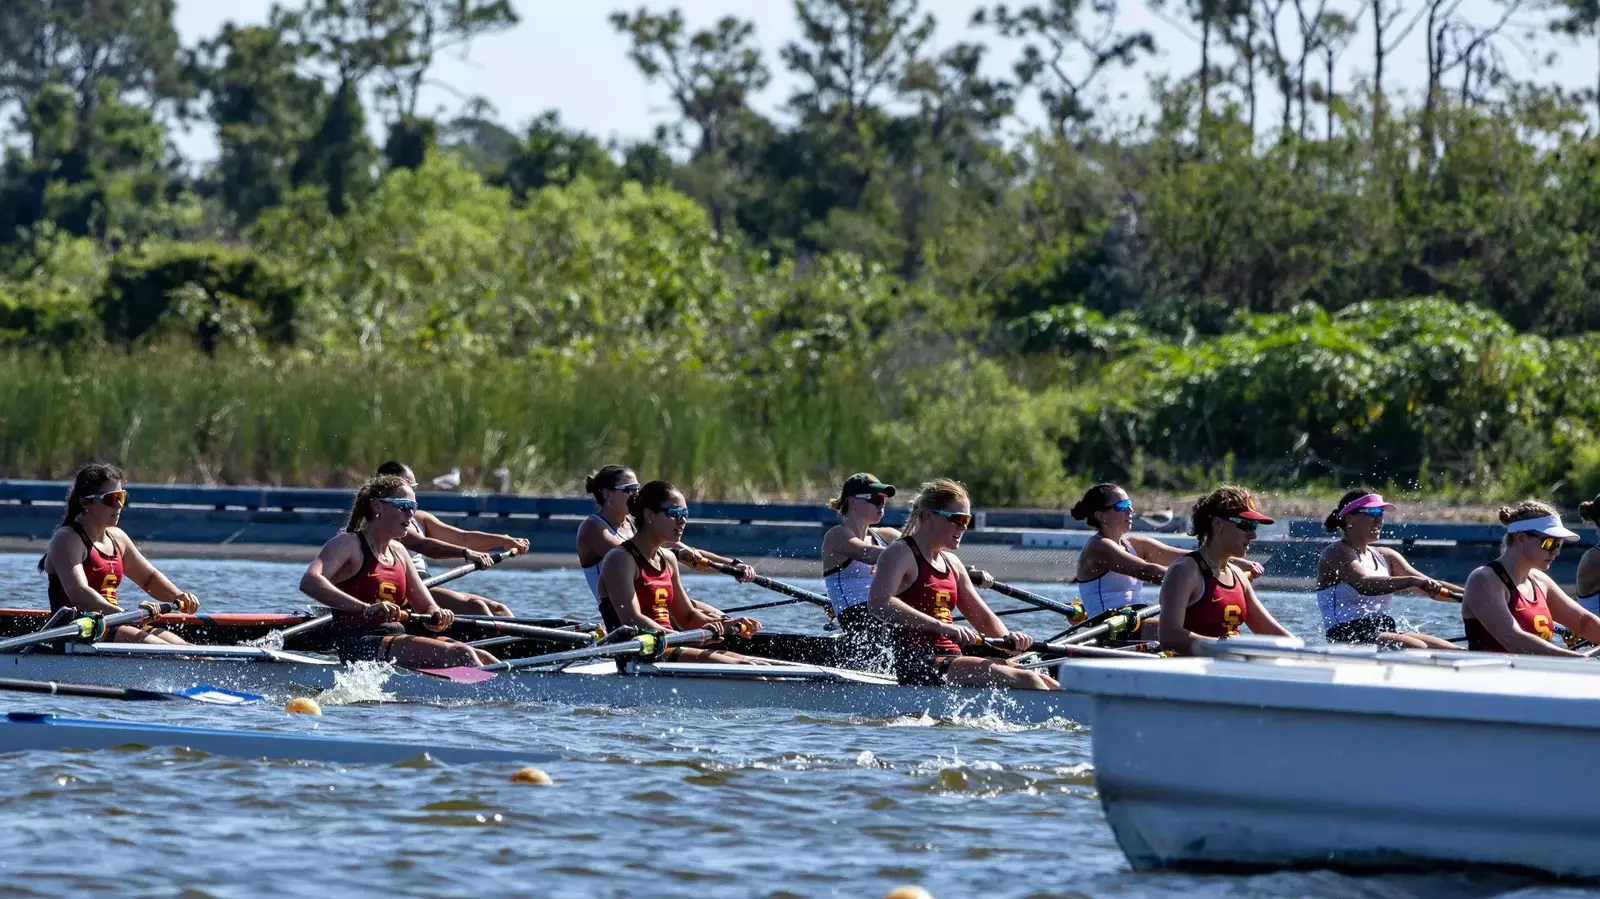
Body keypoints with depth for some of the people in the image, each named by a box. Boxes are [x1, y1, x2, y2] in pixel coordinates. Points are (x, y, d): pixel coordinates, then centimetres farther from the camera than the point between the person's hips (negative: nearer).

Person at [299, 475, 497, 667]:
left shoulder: (398, 552, 20)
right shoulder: (349, 544, -5)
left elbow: (428, 608, 22)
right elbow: (309, 582, -24)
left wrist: (438, 617, -5)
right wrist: (365, 609, -35)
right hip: (360, 646, -9)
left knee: (484, 661, -9)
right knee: (461, 655, -24)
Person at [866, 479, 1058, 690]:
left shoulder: (951, 564, 21)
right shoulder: (900, 554, -5)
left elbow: (984, 618, 24)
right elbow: (878, 603, -24)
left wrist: (1007, 639, -2)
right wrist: (943, 627, -31)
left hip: (952, 660, 9)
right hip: (918, 667, -9)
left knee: (1049, 686, -6)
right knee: (1026, 681, -25)